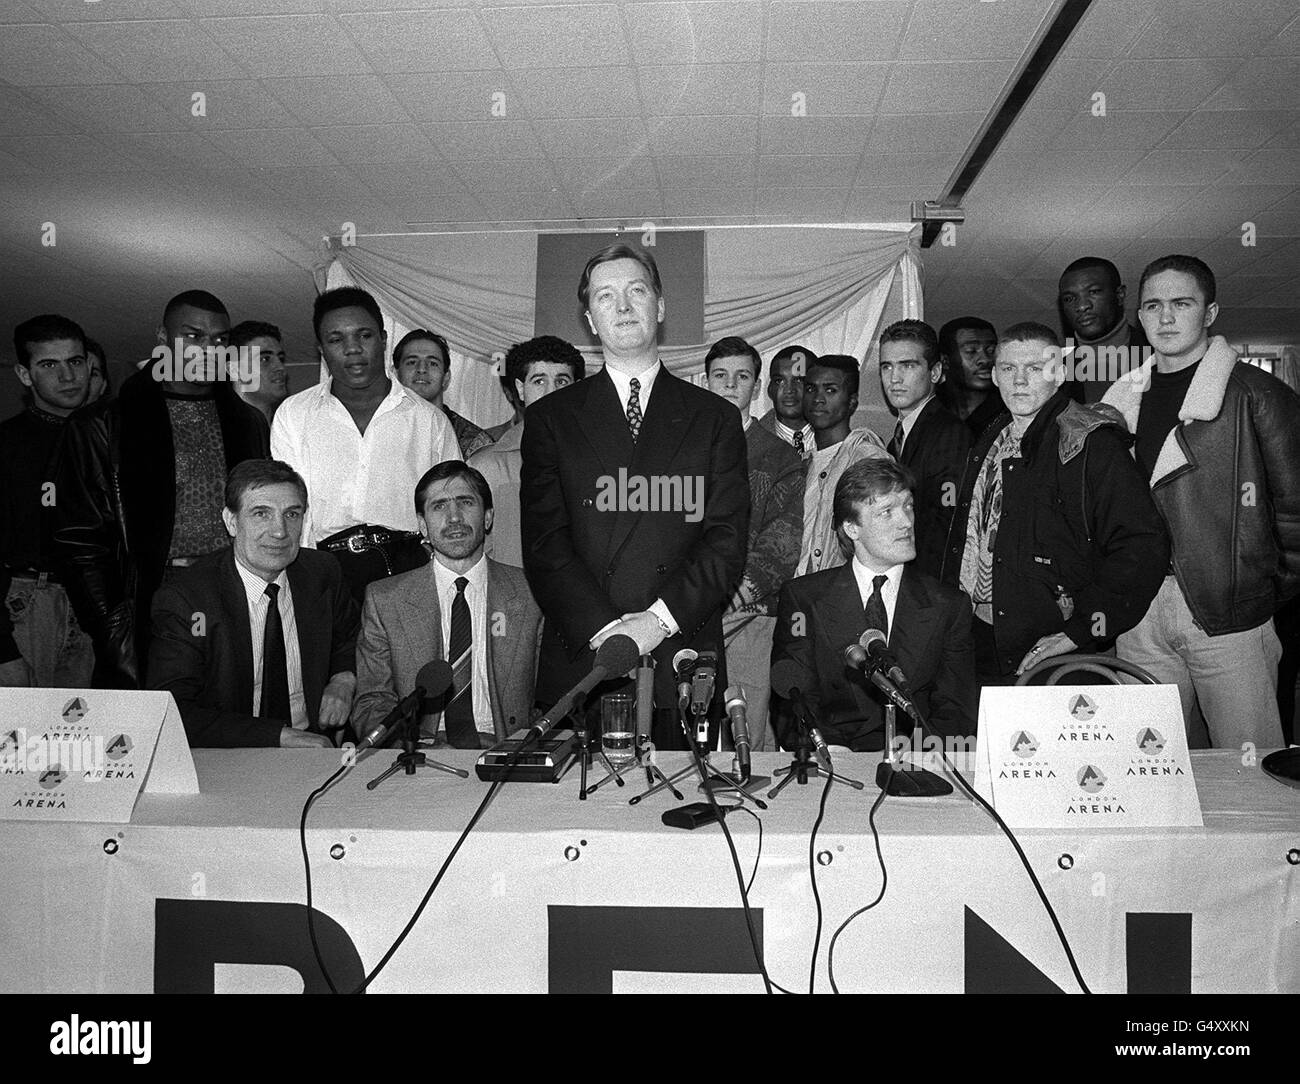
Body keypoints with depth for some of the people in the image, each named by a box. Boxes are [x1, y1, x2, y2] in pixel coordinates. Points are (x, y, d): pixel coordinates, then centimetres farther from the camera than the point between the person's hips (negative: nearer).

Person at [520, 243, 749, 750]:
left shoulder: (715, 418, 9)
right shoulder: (551, 418, 8)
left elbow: (727, 541, 0)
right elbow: (544, 543, -1)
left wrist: (659, 619, -13)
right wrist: (605, 630, -13)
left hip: (683, 666, 0)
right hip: (580, 666, 0)